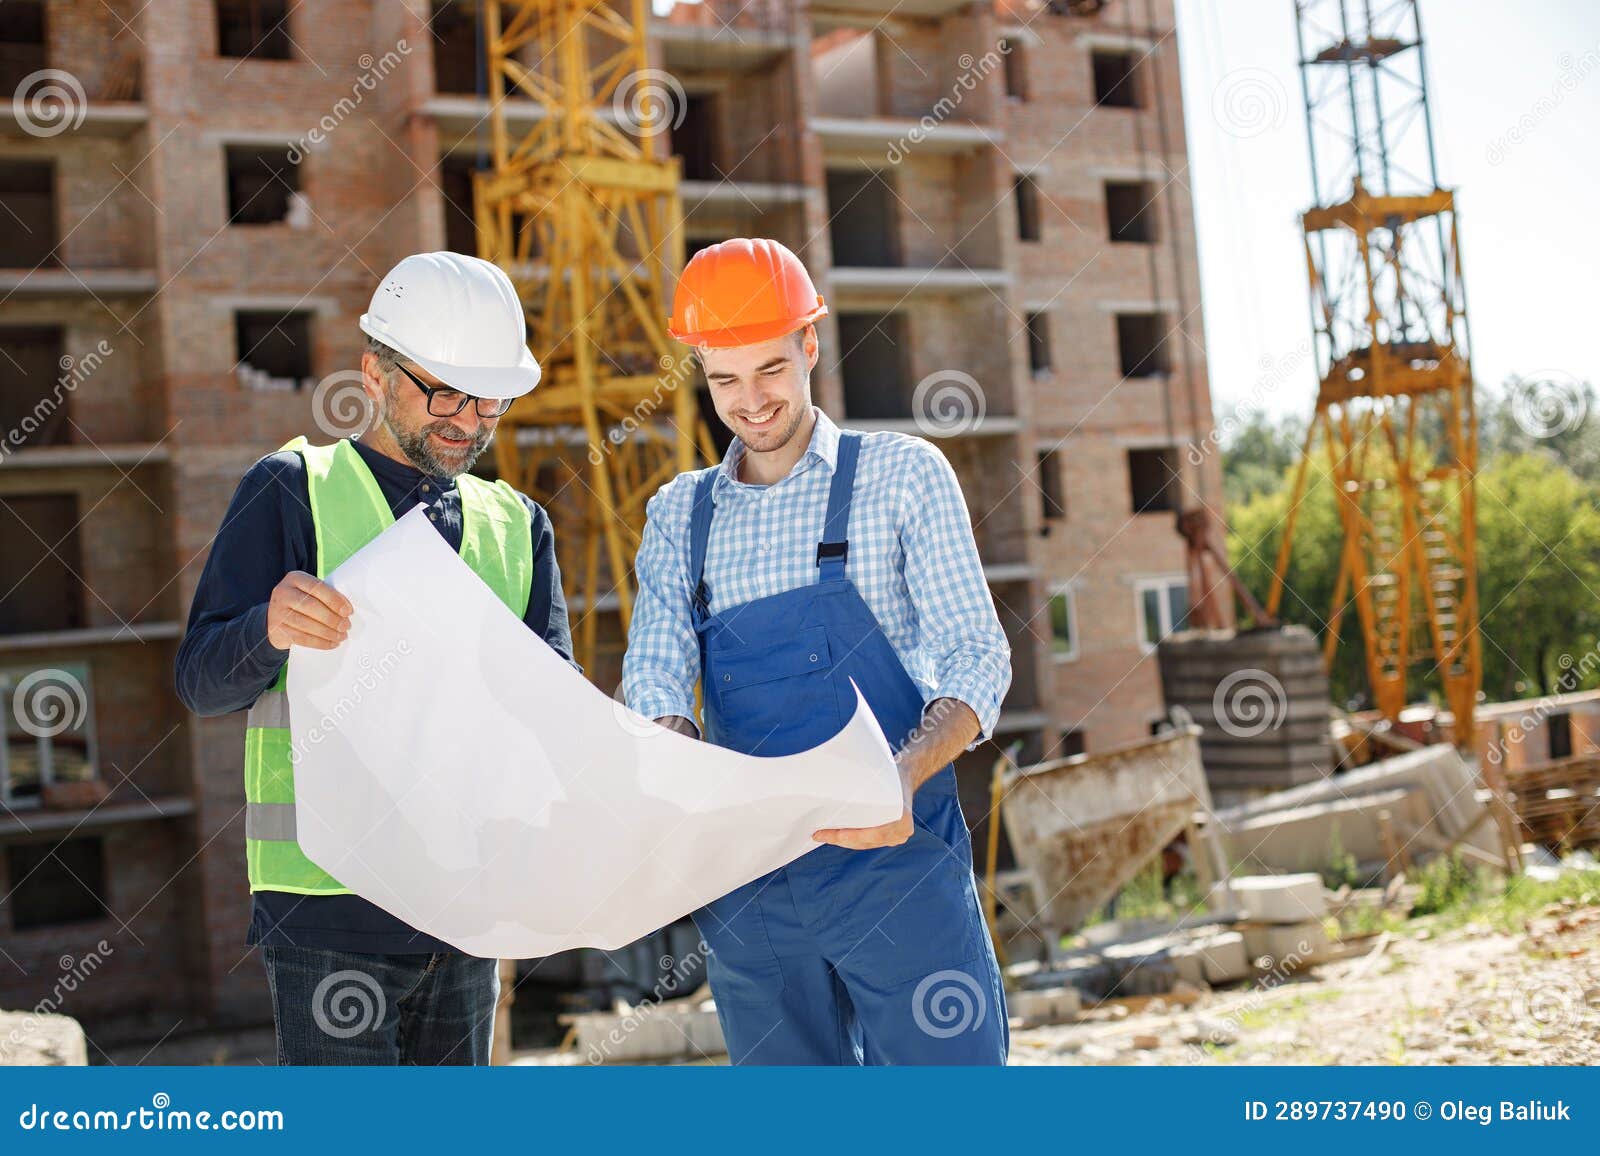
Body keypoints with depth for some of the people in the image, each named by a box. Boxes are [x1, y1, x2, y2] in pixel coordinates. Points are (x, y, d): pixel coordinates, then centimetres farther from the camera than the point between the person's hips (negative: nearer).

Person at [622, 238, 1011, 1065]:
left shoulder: (901, 474, 1)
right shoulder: (679, 514, 12)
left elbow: (977, 655, -5)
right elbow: (656, 674, 1)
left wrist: (907, 775, -25)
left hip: (896, 853, -3)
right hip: (745, 884, 4)